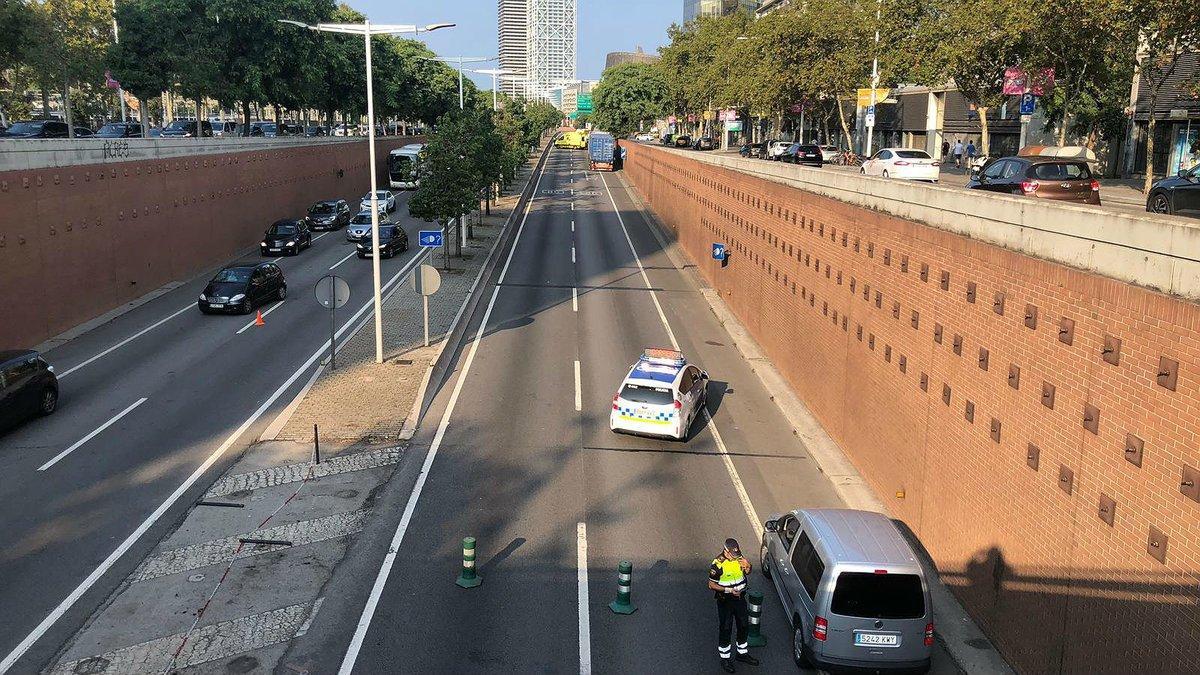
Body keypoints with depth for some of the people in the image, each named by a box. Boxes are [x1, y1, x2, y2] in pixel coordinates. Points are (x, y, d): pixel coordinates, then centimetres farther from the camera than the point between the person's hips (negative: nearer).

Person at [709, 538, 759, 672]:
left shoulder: (738, 558, -5)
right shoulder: (718, 564, -23)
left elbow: (747, 572, 11)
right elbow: (711, 584, -17)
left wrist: (747, 567, -12)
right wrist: (729, 590, -25)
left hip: (740, 598, 6)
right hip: (725, 601, -6)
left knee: (743, 626, 17)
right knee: (725, 630, 5)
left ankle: (743, 653, 37)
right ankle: (725, 658, 22)